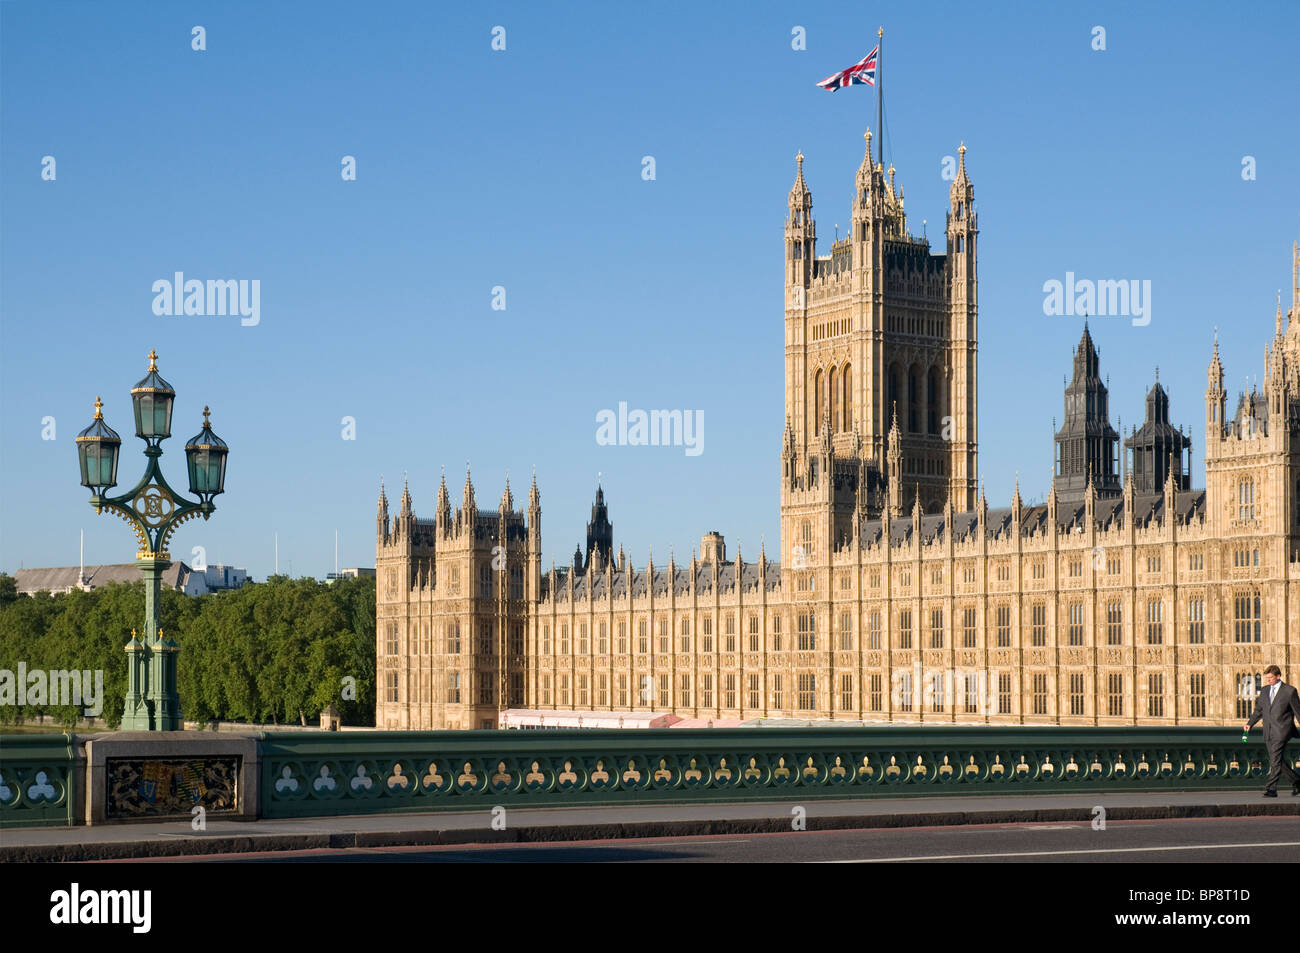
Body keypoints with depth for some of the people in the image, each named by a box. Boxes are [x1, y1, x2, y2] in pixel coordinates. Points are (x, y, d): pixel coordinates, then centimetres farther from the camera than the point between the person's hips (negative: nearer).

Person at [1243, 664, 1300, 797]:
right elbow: (1259, 710, 21)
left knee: (1276, 761, -14)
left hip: (1281, 731, -6)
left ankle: (1271, 789, -15)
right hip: (1269, 732, 6)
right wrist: (1250, 723, 8)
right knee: (1278, 761, 10)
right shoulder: (1265, 690, 14)